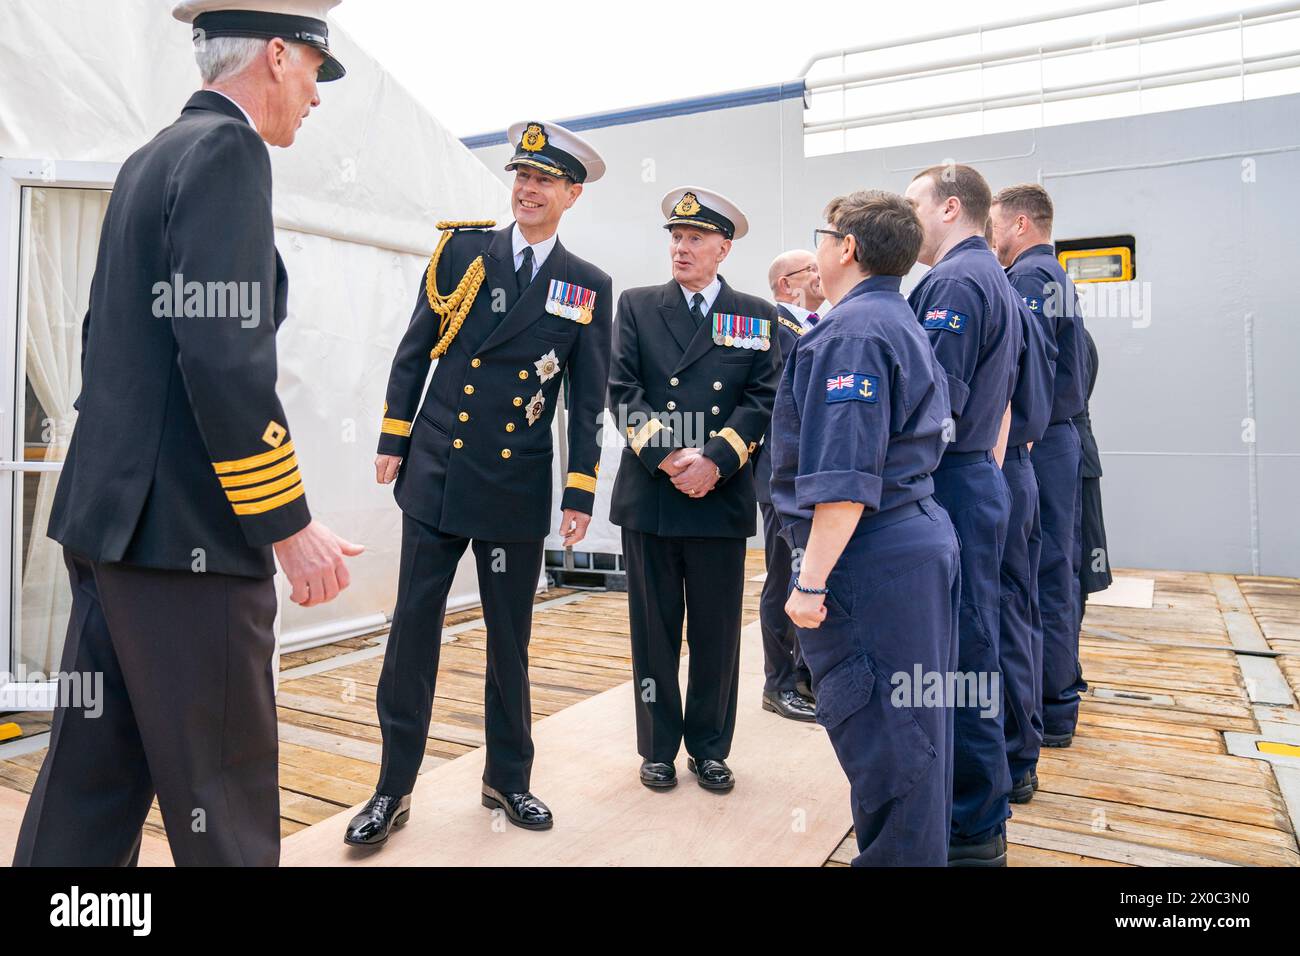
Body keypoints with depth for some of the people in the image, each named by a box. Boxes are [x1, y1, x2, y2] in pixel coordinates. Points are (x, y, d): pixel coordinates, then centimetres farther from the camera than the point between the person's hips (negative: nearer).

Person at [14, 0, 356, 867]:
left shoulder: (150, 158, 18)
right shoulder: (229, 150, -11)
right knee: (222, 799, 2)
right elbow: (226, 355, -22)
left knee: (92, 779, 16)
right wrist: (289, 525, -17)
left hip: (110, 518, 10)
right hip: (184, 530, -10)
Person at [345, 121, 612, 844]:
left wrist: (581, 493, -1)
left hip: (517, 492, 0)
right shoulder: (461, 249, 4)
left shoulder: (589, 288, 4)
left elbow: (588, 401, 3)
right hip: (435, 477, 0)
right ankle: (394, 788, 18)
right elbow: (415, 351, 7)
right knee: (413, 630, 3)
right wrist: (394, 439, 3)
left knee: (510, 640, 11)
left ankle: (508, 777, 29)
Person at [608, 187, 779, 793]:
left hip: (721, 496, 0)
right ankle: (658, 747, 23)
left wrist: (715, 460, -14)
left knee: (717, 630, 8)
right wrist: (666, 456, -14)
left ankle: (709, 748, 24)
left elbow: (761, 400, 0)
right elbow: (623, 392, -1)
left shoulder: (756, 316, 8)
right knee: (654, 628, 8)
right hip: (648, 493, 0)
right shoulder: (638, 306, 8)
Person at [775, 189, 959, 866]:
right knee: (912, 725, 20)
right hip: (922, 538, 11)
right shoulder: (903, 323, 18)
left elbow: (844, 476, -22)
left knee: (881, 738, 0)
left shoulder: (851, 332, -14)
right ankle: (921, 848, 35)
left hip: (870, 558, -11)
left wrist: (812, 578, -20)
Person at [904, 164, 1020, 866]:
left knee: (958, 651, -2)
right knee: (970, 648, 17)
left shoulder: (954, 281, -13)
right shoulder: (996, 281, 20)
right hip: (979, 480, 10)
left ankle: (972, 831, 11)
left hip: (949, 487, -10)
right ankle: (977, 812, 32)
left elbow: (936, 404, -23)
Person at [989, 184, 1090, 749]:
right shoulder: (1058, 278, 20)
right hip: (1061, 437, 10)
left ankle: (1051, 709, 4)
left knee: (1042, 577, -4)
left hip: (1035, 443, -10)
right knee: (1057, 570, 15)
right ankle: (1063, 688, 26)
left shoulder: (1027, 278, -11)